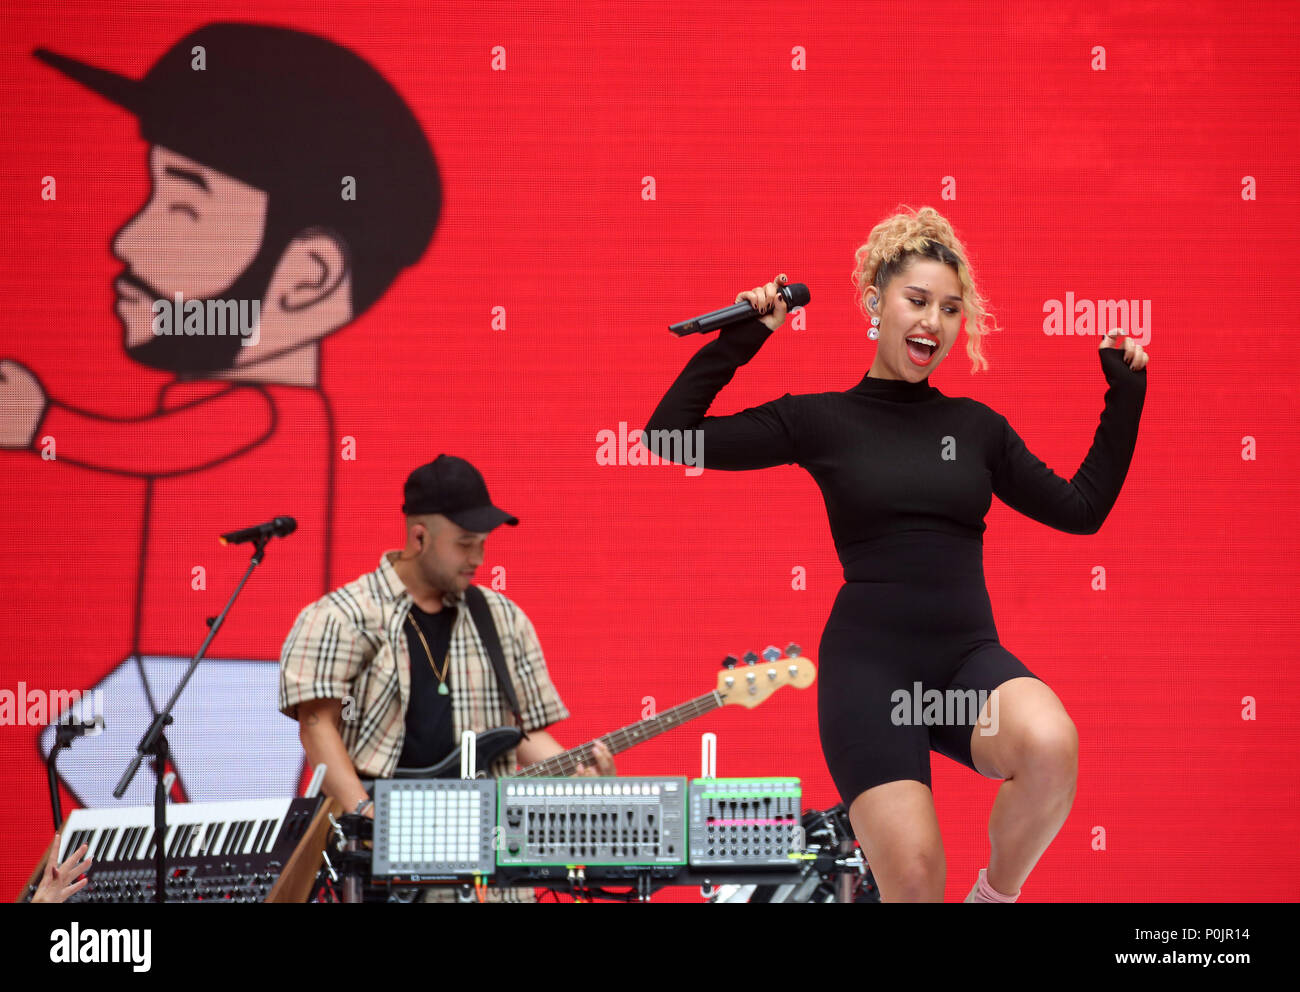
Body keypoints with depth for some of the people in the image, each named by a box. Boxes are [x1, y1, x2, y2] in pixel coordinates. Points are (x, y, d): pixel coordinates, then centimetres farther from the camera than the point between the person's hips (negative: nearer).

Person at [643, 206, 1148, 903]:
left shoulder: (976, 426, 12)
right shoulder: (822, 420, 4)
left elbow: (1081, 509, 19)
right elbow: (670, 434, 1)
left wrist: (1125, 399, 16)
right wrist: (739, 339, -1)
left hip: (969, 656, 2)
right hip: (869, 661, -2)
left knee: (1050, 746, -32)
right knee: (914, 883, -17)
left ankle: (997, 893, -6)